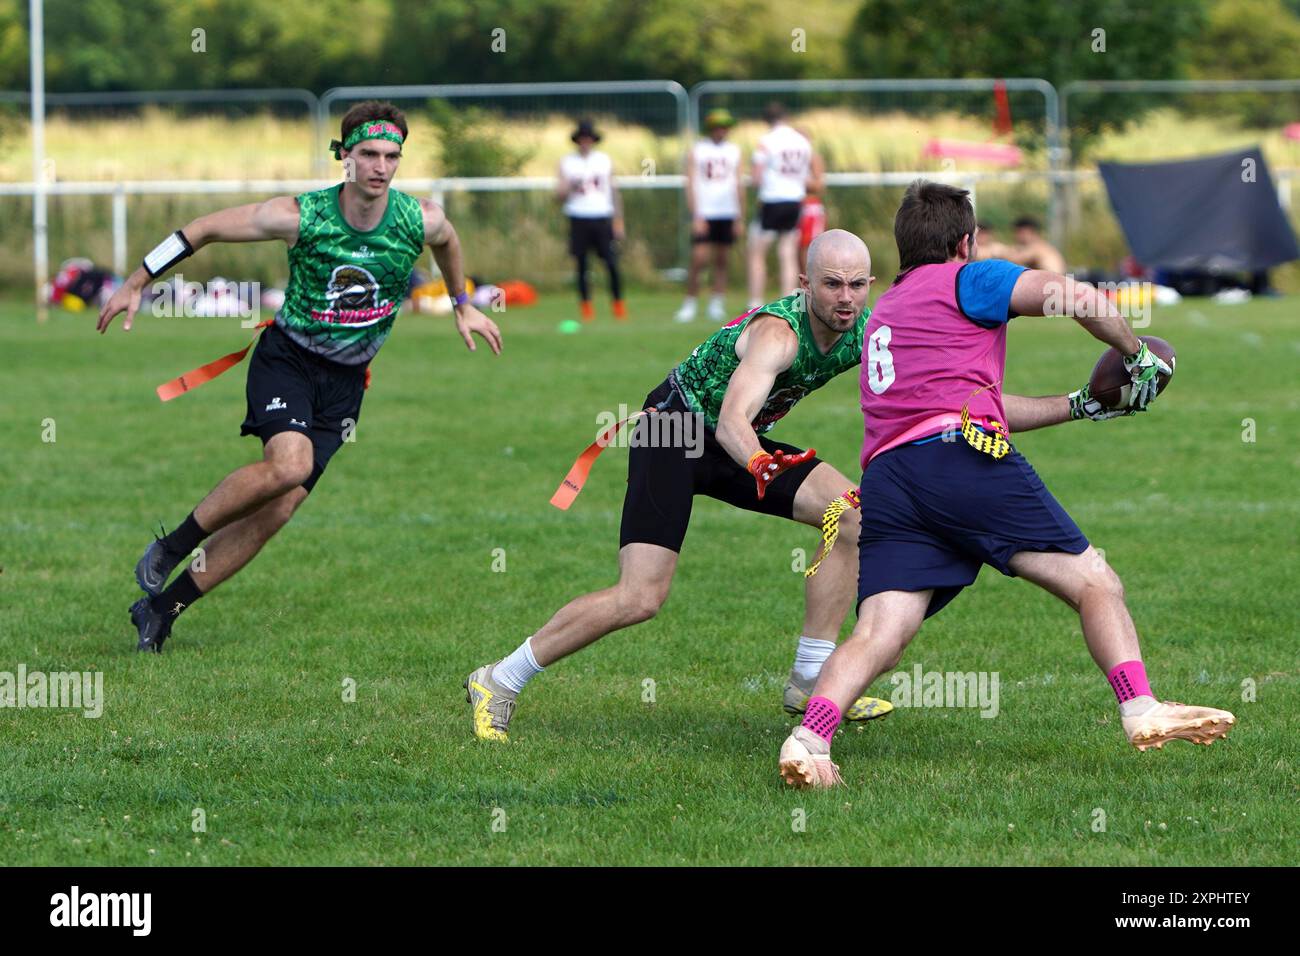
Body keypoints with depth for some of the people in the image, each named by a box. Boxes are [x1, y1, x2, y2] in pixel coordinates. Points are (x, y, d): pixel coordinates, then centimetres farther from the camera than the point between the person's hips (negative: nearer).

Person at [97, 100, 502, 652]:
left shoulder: (420, 221, -11)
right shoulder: (300, 216, -19)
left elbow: (447, 241, 16)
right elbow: (204, 230, -8)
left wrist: (462, 307, 28)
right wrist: (136, 285, -3)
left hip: (345, 382, 3)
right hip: (286, 358, -3)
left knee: (280, 507, -7)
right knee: (289, 462, -31)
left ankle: (163, 606, 4)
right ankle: (172, 547, -9)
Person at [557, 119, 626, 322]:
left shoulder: (604, 160, 10)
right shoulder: (567, 162, 8)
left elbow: (614, 191, 12)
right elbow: (560, 195, 7)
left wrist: (618, 221, 6)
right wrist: (567, 187, -16)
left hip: (602, 217, 0)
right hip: (579, 219, 0)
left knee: (612, 263, -8)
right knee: (581, 265, -2)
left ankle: (618, 304, 2)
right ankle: (586, 307, 3)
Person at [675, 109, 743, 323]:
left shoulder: (734, 151, 12)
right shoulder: (697, 151, 3)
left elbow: (738, 186, 13)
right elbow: (691, 185, -1)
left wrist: (740, 219, 8)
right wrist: (696, 217, -10)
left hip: (727, 215, 3)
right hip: (704, 215, -3)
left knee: (721, 261, 5)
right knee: (698, 260, -10)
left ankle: (717, 305, 9)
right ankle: (689, 304, -3)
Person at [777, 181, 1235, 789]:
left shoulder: (883, 313, 35)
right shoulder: (966, 280, 12)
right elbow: (1077, 299, -2)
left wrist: (1078, 406, 46)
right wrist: (1138, 356, 15)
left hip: (883, 479, 6)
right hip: (964, 458, -6)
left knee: (878, 635, -9)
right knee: (1094, 582, -2)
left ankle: (810, 735, -32)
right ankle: (1141, 711, -18)